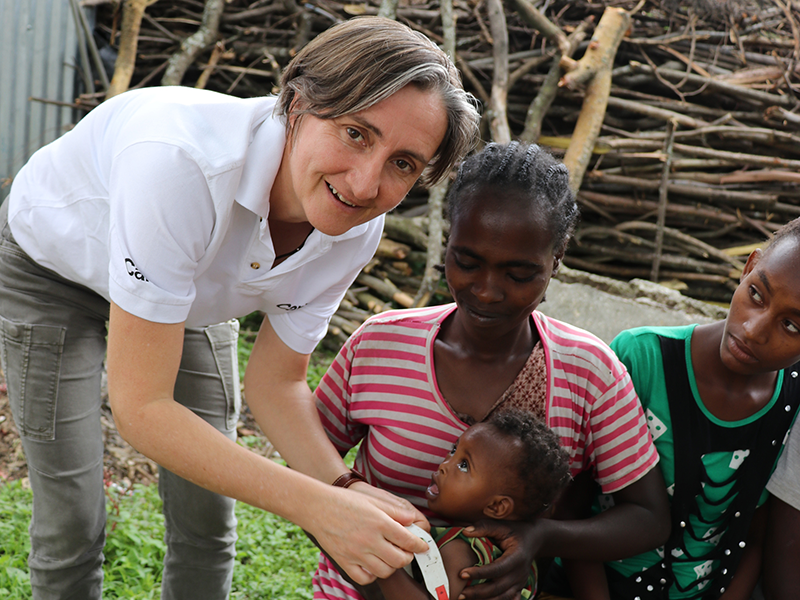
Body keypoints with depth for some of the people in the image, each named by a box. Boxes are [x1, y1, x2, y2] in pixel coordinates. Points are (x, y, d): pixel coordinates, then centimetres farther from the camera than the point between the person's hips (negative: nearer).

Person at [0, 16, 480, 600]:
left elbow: (276, 381, -13)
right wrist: (314, 505, -45)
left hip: (191, 285, 4)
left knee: (207, 520, 6)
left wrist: (350, 493, -30)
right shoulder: (182, 158, -45)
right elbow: (141, 407, -41)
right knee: (73, 524, -3)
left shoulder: (356, 230, -26)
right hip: (53, 264, -4)